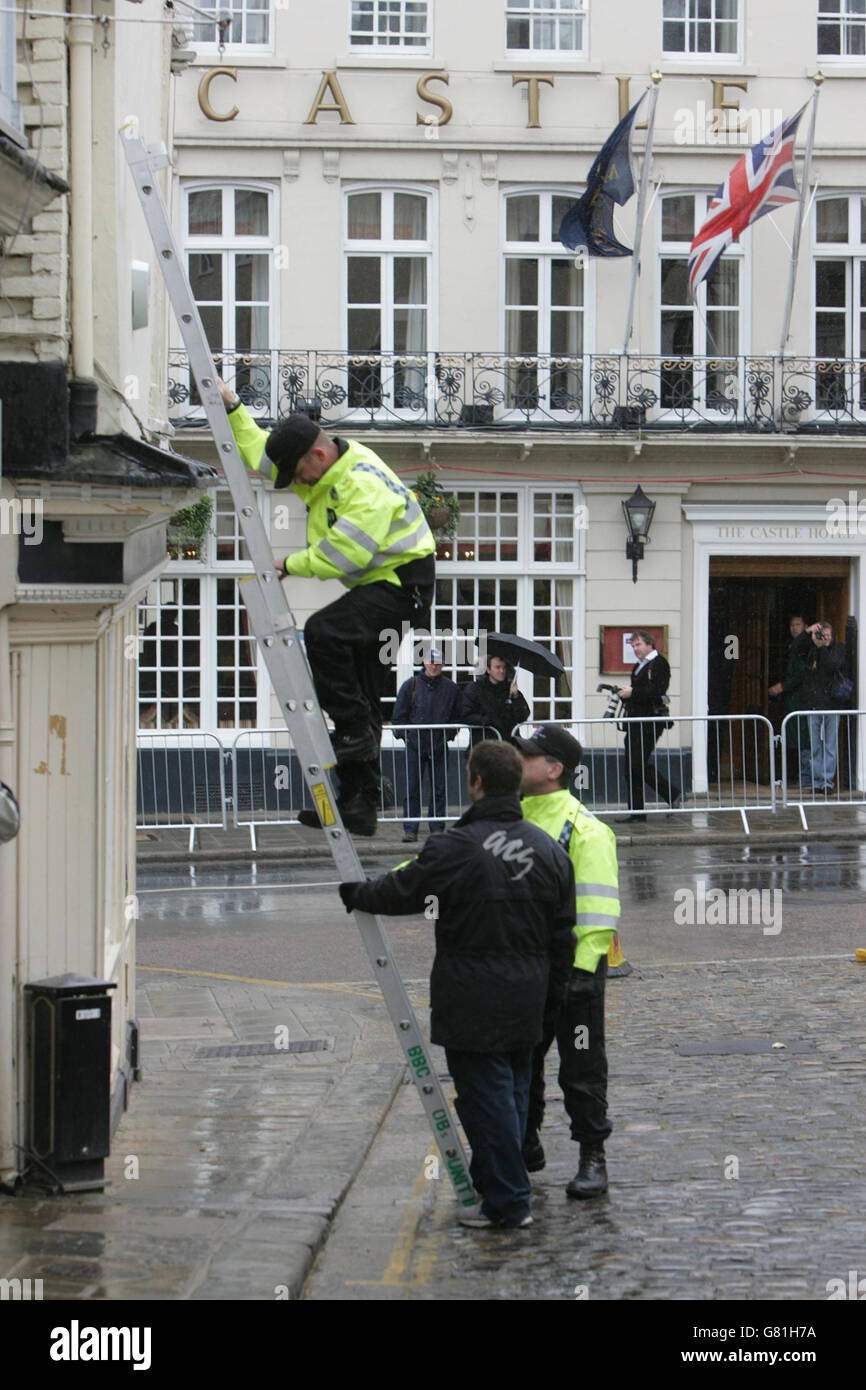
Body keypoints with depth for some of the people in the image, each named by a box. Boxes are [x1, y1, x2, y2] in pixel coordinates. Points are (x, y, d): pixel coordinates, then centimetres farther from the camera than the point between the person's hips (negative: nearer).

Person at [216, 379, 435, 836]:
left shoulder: (365, 484, -24)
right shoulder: (320, 468, 6)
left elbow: (343, 554, -28)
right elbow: (261, 452, 22)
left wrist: (290, 565, -14)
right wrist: (233, 408, 13)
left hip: (403, 584, -10)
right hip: (374, 586, 10)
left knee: (323, 631, -30)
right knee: (362, 696, 7)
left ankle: (354, 731, -19)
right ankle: (358, 807, 9)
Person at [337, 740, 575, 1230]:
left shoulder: (456, 848, -16)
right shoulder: (549, 850, 5)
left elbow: (402, 891, -4)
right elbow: (563, 933, 11)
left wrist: (356, 895, 15)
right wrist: (554, 987, 22)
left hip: (472, 1001, -7)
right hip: (526, 1003, 7)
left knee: (486, 1095, -1)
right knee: (514, 1092, 15)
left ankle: (509, 1202, 1)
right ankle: (500, 1190, 24)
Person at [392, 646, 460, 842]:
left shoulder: (450, 688, 5)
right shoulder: (411, 685, 2)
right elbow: (398, 715, 6)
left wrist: (448, 735, 1)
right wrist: (404, 736, -3)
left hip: (439, 747, 1)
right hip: (415, 745, -1)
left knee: (439, 789, 4)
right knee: (412, 789, -2)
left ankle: (437, 828, 11)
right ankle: (410, 830, 1)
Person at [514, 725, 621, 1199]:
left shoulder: (583, 828, -13)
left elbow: (598, 907, -16)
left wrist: (584, 967, -22)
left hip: (571, 968, -7)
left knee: (581, 1069, 1)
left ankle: (592, 1158, 10)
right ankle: (524, 1146, 31)